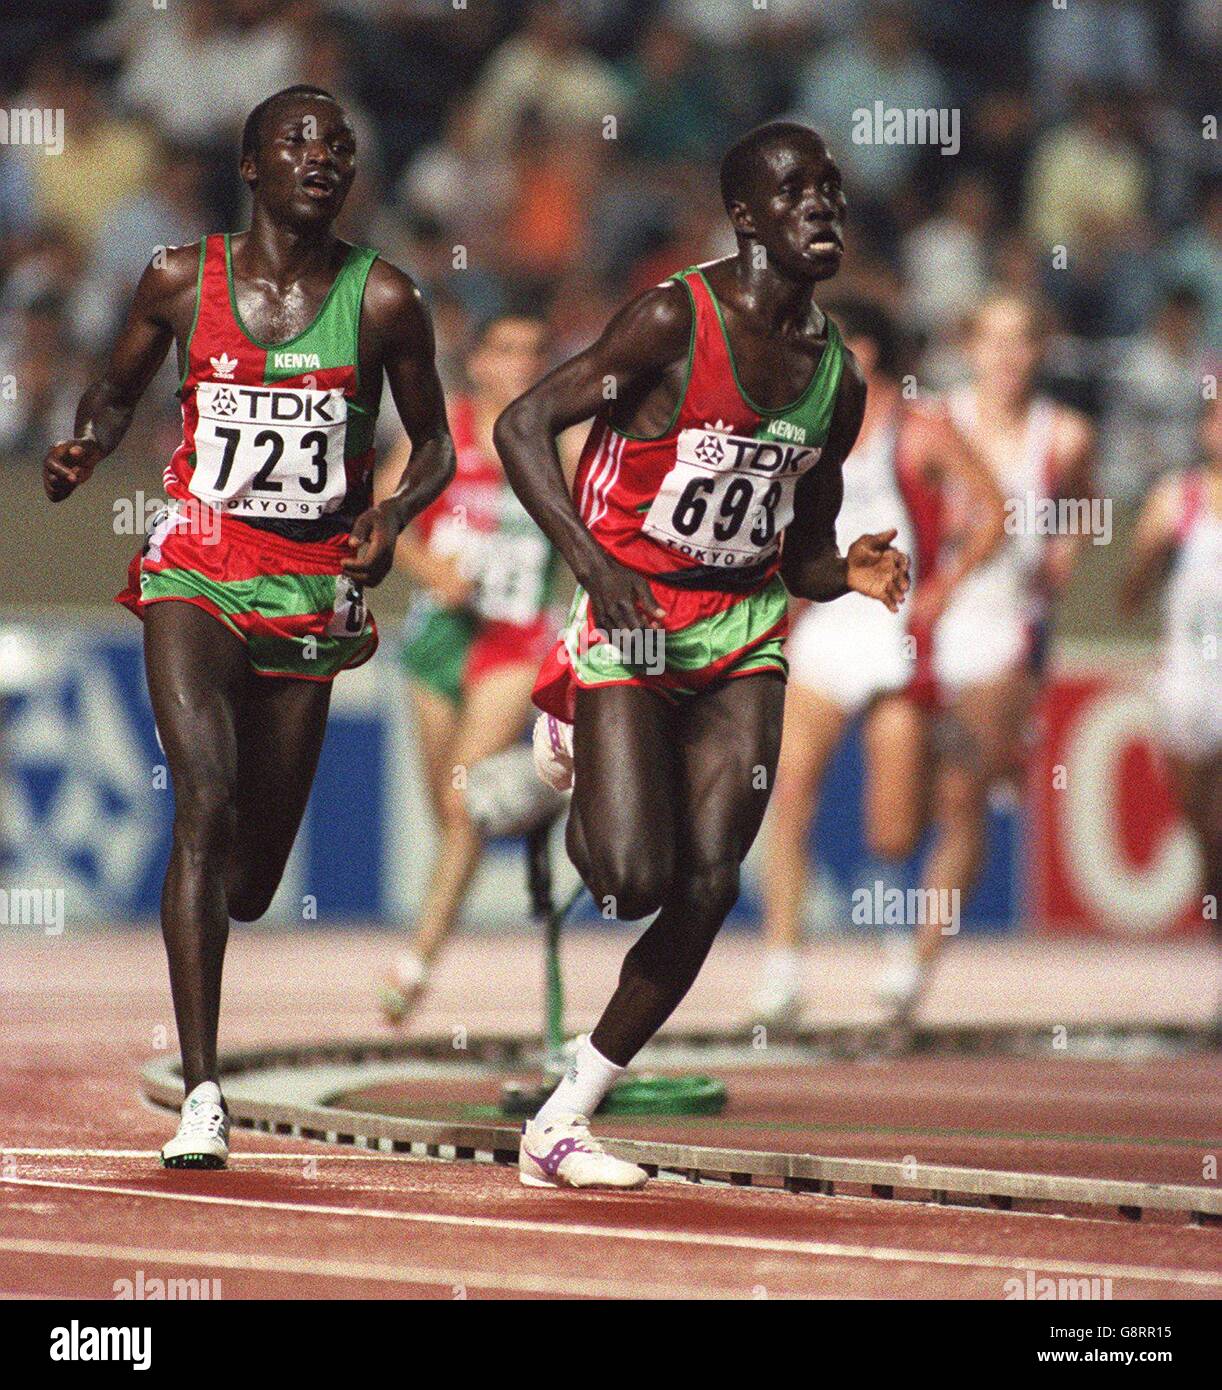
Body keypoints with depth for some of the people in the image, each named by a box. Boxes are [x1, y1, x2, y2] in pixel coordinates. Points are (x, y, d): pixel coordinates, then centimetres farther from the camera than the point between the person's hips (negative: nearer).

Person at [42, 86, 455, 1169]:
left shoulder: (383, 301, -3)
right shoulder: (182, 284, -1)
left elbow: (435, 442, 7)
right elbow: (116, 395, 14)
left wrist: (396, 514, -13)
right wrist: (85, 451, -9)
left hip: (312, 593, 2)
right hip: (194, 578, -2)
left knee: (252, 882, 8)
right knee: (206, 799, -23)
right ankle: (201, 1095, -24)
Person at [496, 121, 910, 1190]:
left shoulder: (837, 377, 6)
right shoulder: (676, 322, -13)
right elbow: (522, 425, -16)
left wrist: (852, 574, -8)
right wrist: (591, 559, -27)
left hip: (743, 634, 6)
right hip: (631, 620, -5)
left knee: (709, 887, -6)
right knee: (636, 880, -14)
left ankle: (562, 1123, 5)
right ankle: (573, 727, 22)